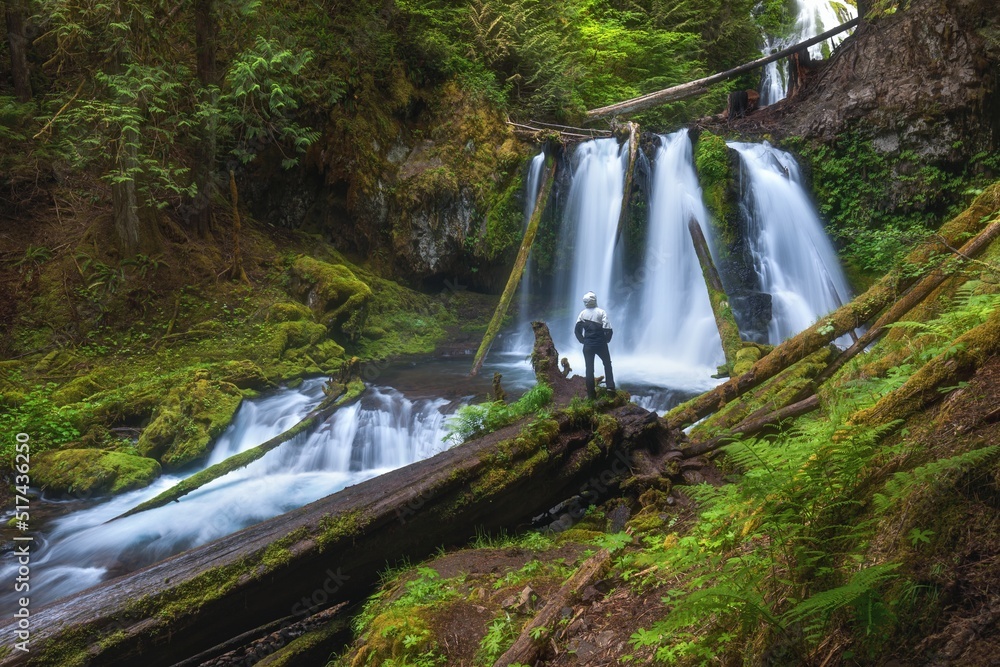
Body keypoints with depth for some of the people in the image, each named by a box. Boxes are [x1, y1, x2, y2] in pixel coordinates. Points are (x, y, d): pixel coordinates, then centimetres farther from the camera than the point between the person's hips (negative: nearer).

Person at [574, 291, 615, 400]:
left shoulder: (583, 314, -2)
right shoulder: (601, 312, -9)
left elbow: (577, 330, -2)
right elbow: (608, 330, -14)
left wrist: (583, 341, 10)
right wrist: (606, 340, 2)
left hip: (588, 345, 1)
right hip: (601, 344, -1)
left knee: (589, 368, 7)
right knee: (607, 364, 21)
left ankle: (591, 394, 7)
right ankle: (610, 386, 12)